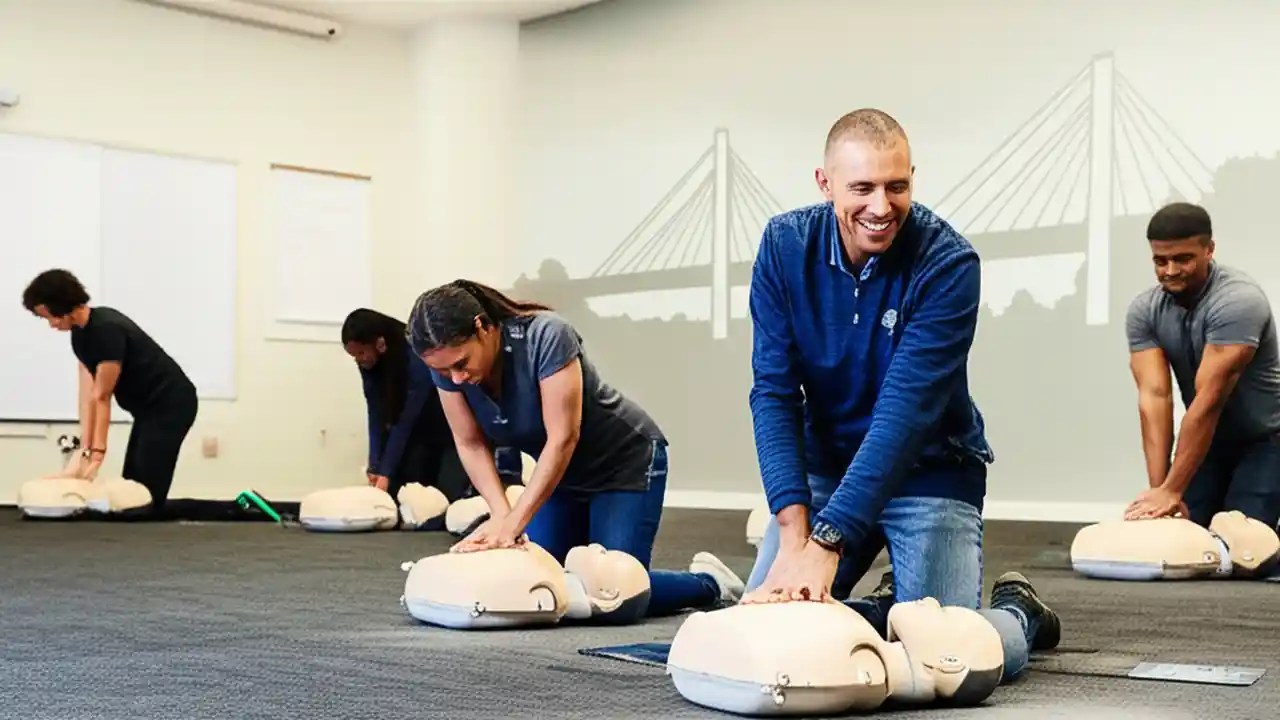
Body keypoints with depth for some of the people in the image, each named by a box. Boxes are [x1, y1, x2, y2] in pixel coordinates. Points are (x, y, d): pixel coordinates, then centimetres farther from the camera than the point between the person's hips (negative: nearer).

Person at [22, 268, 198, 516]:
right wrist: (85, 450, -9)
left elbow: (102, 397, -21)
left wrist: (97, 455, -16)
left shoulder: (107, 329, -24)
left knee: (146, 494, -12)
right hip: (148, 408, 10)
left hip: (172, 405, -10)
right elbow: (88, 395, -1)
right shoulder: (79, 334, 4)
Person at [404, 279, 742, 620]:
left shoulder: (545, 335, -33)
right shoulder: (447, 363, -17)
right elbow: (471, 445, -11)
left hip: (627, 461, -6)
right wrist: (502, 514, -26)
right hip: (560, 472, 7)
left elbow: (563, 439, -32)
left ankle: (710, 583, 13)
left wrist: (513, 524, -35)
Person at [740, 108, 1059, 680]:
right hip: (827, 466, 4)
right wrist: (793, 531, -26)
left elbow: (907, 408, -29)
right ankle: (887, 607, 25)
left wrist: (825, 543, -36)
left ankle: (1016, 610, 20)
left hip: (930, 471, -3)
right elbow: (773, 392, -15)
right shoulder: (785, 246, -11)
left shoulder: (949, 262, -22)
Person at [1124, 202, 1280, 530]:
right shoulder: (1143, 310, -11)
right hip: (1207, 440, 5)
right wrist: (1158, 488, -30)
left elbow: (1210, 400, -33)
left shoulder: (1238, 301, -28)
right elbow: (1155, 395, -21)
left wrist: (1171, 491, -36)